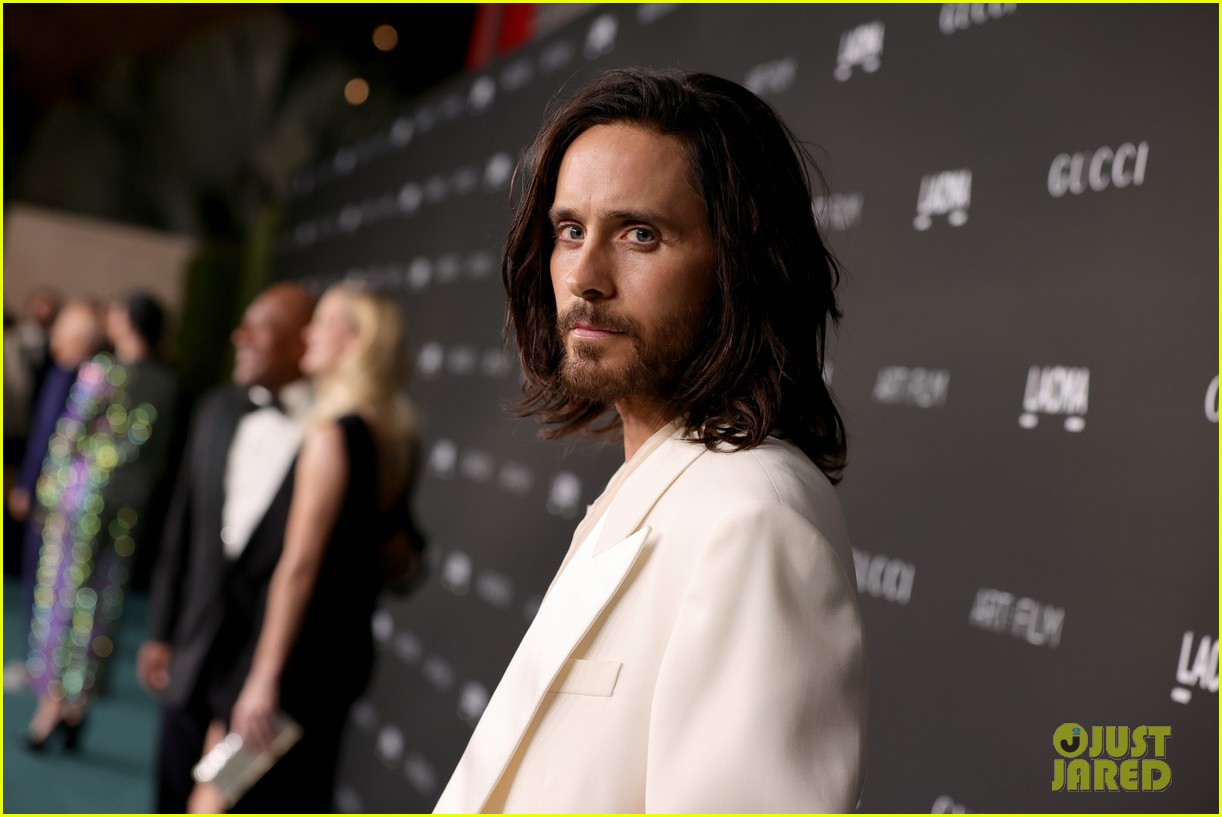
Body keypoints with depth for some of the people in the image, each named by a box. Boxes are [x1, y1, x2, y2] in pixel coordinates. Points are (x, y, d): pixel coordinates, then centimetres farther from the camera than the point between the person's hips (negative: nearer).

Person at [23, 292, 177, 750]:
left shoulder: (100, 371, -11)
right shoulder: (168, 383, 2)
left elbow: (68, 437, -10)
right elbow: (161, 453, 5)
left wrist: (51, 494, -1)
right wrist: (142, 493, 13)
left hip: (87, 492, -4)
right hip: (133, 502, 4)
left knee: (59, 595, 7)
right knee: (102, 601, 10)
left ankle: (52, 702, 8)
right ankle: (78, 708, 16)